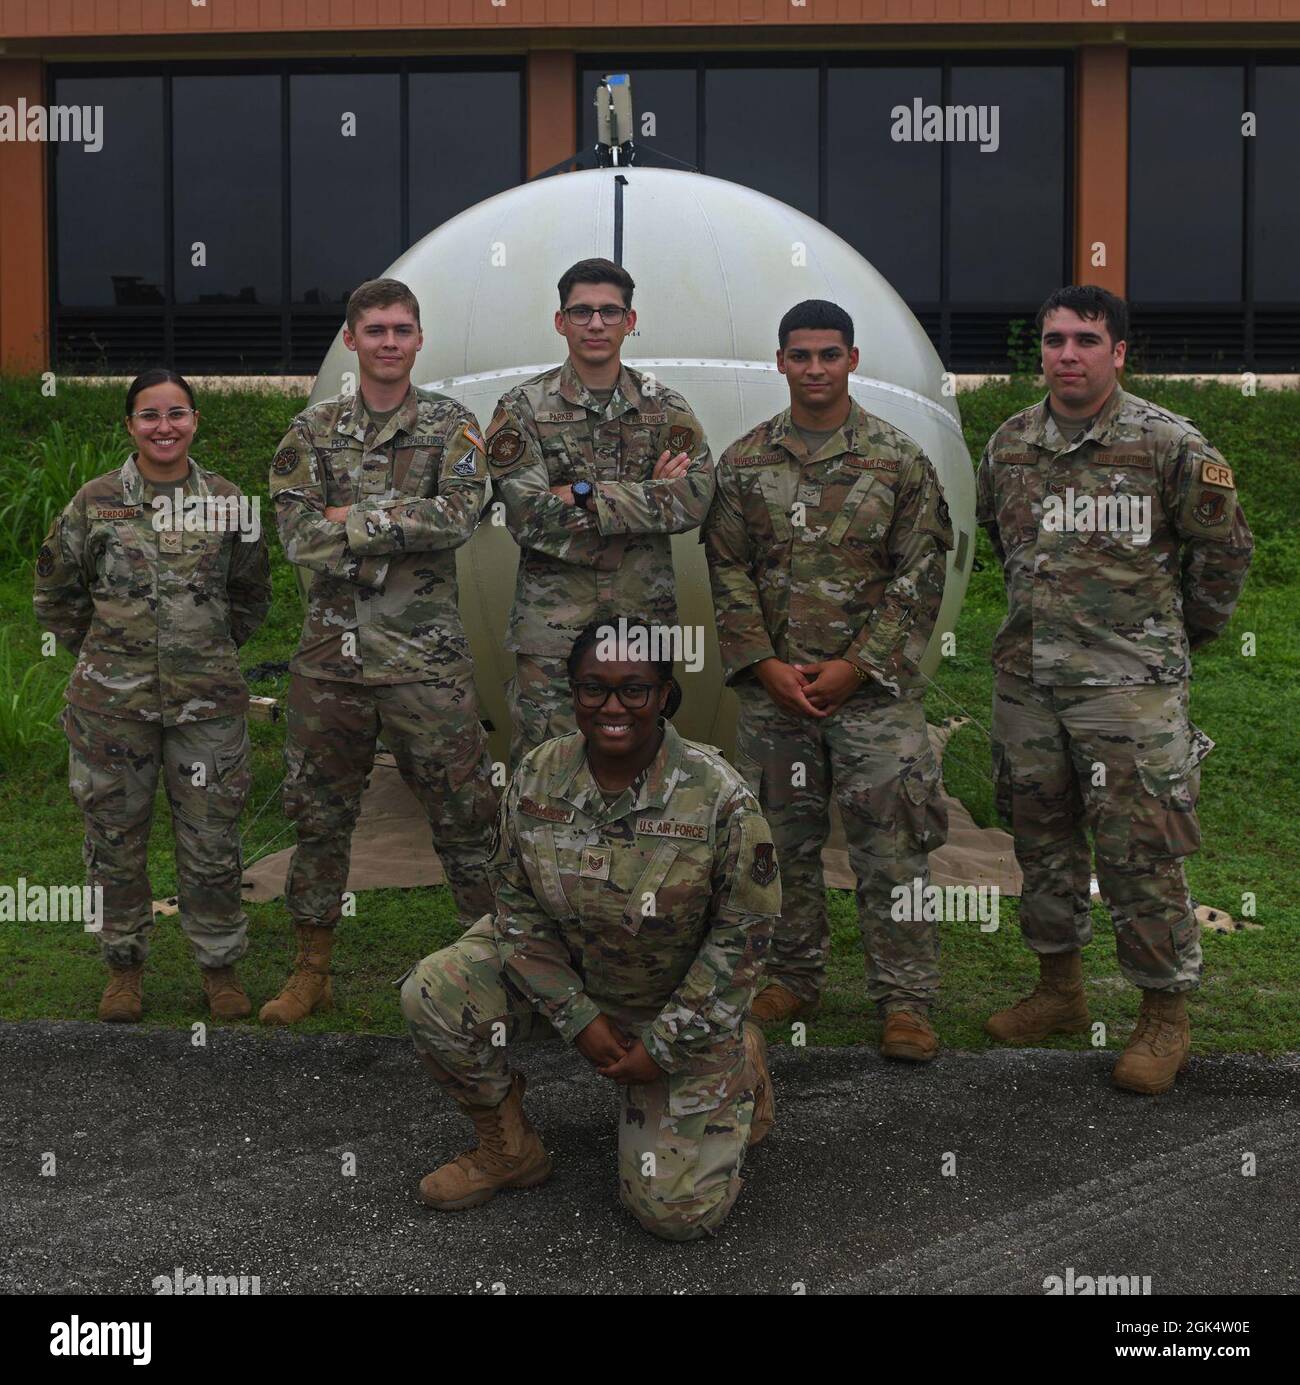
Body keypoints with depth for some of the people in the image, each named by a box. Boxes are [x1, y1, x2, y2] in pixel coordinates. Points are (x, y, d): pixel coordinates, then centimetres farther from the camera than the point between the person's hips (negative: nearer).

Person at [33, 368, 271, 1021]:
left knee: (212, 840, 5)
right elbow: (54, 590, 10)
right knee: (115, 838, 10)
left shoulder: (228, 501, 2)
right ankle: (125, 964, 26)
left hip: (208, 699, 0)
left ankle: (219, 966, 21)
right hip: (112, 700, 0)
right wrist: (102, 649, 8)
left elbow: (251, 593, 16)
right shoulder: (96, 502, -1)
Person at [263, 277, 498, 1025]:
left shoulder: (452, 425, 3)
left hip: (426, 653, -2)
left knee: (466, 813, 1)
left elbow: (460, 513, -14)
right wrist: (402, 528, -12)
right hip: (332, 649, 3)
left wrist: (354, 521, -12)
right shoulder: (313, 431, 9)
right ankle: (312, 972, 23)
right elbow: (299, 534, -5)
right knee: (320, 813, 10)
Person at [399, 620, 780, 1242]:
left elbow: (741, 935, -16)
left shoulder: (719, 796, -24)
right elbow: (519, 907, -5)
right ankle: (508, 1149, 4)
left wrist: (663, 1047, -15)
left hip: (680, 1002, -3)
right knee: (432, 993, -22)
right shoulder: (537, 776, -13)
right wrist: (579, 1017, -13)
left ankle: (740, 1064, 23)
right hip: (563, 975, 3)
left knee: (675, 1209, -7)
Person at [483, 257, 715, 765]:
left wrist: (586, 494, -16)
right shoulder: (522, 409, -1)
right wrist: (647, 499, -13)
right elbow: (529, 517, -13)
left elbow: (695, 499, -10)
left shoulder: (667, 409, 6)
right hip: (552, 630, -2)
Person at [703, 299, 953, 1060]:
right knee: (786, 839, 11)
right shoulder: (744, 462, 7)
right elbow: (729, 571, 5)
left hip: (874, 686, -2)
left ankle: (907, 1002, 6)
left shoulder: (900, 459, 0)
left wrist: (857, 665, -10)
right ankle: (794, 979, 26)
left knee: (891, 845, -2)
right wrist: (765, 664, -7)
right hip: (773, 686, 3)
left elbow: (921, 575, -3)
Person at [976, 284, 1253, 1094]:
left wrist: (1184, 634, 10)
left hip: (1130, 686, -5)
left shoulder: (1169, 445, -8)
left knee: (1142, 855, -4)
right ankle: (1060, 989, 30)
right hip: (1026, 683, 5)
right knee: (1043, 841, 14)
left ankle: (1166, 1019, 10)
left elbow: (1224, 549, 1)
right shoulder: (1010, 445, 7)